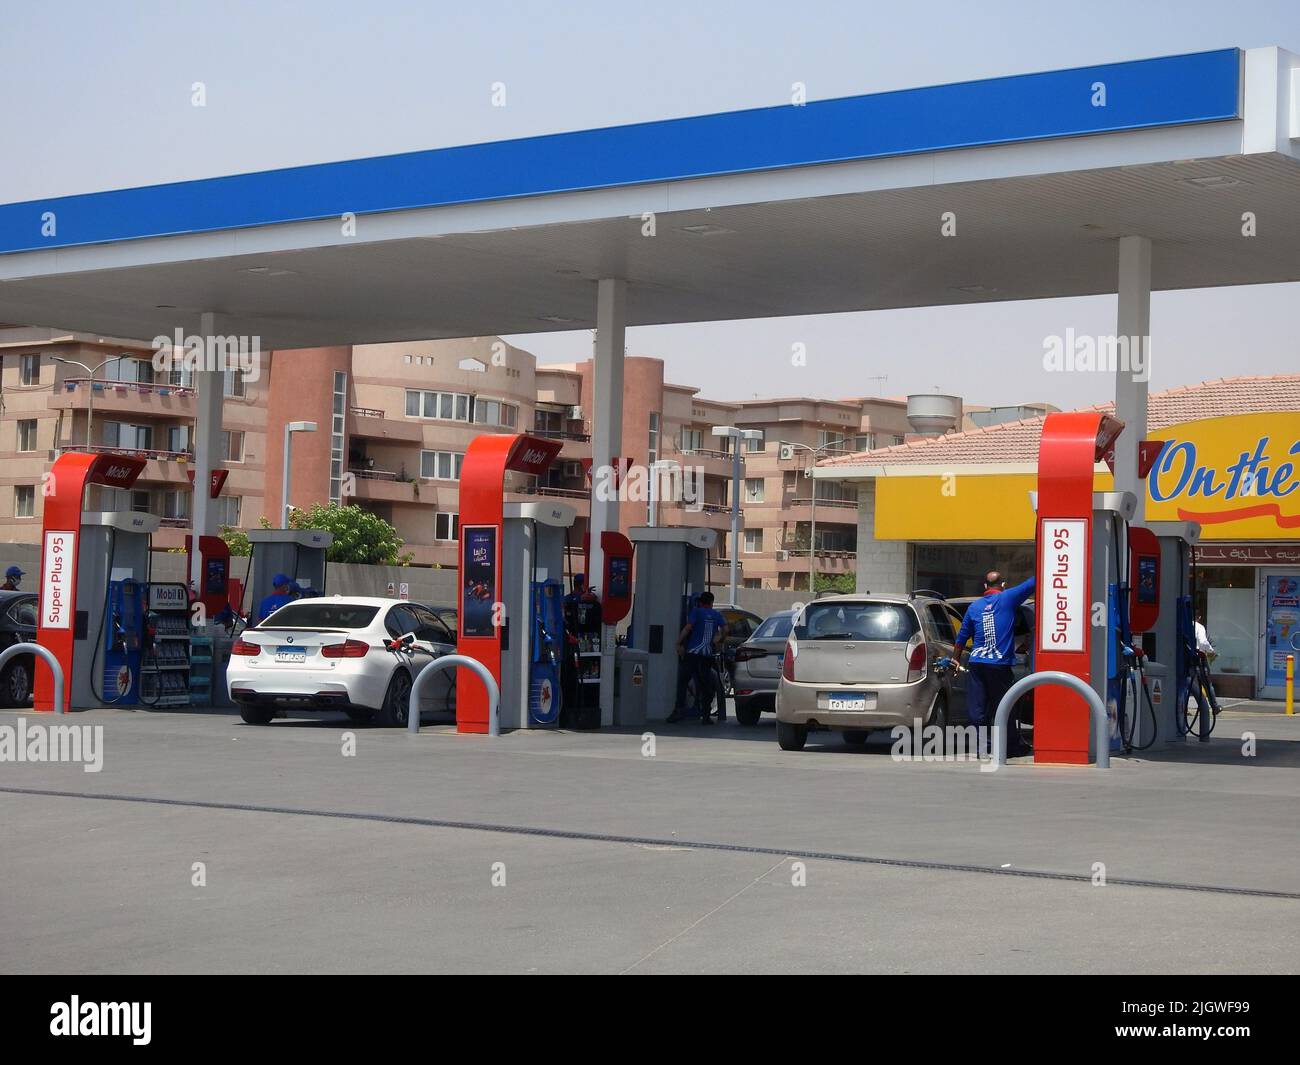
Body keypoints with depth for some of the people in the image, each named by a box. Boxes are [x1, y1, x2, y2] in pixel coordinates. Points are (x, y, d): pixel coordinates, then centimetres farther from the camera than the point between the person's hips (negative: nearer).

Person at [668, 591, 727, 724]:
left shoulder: (696, 612, 1)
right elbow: (725, 629, 0)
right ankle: (706, 716, 2)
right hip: (708, 654, 3)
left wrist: (679, 643, -10)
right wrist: (719, 643, 14)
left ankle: (678, 711, -3)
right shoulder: (717, 615, 12)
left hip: (692, 652, -3)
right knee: (706, 685, 7)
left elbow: (688, 627, -11)